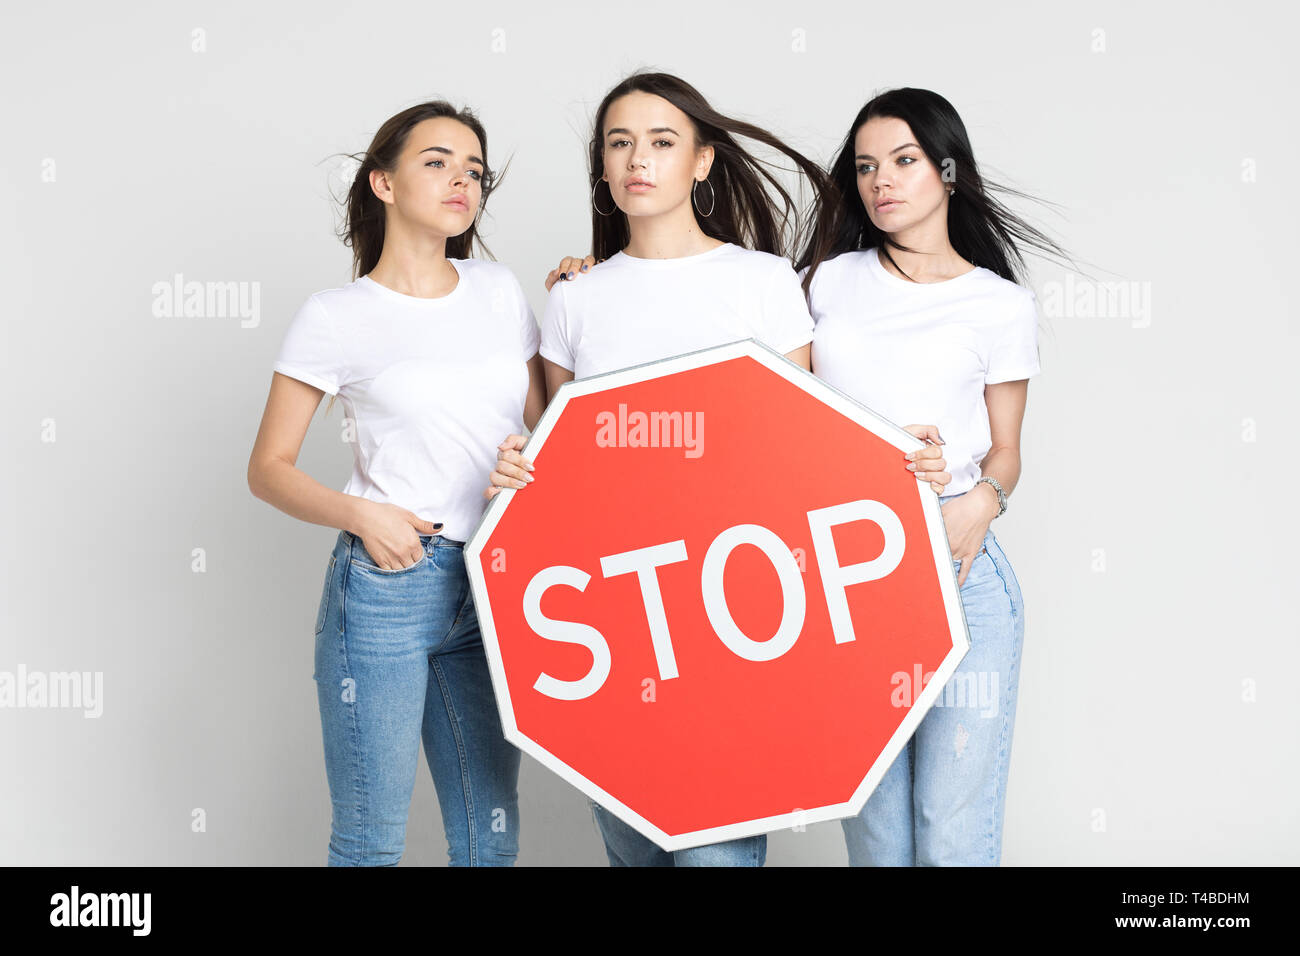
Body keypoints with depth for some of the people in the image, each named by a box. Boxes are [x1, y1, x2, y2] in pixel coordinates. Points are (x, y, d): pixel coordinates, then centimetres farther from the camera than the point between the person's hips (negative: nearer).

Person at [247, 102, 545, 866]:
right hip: (385, 584, -4)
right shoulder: (337, 318, -2)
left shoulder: (499, 291, 11)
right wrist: (359, 514, -16)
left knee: (491, 836, 10)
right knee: (372, 840, 2)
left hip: (493, 588, 4)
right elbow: (269, 468, 1)